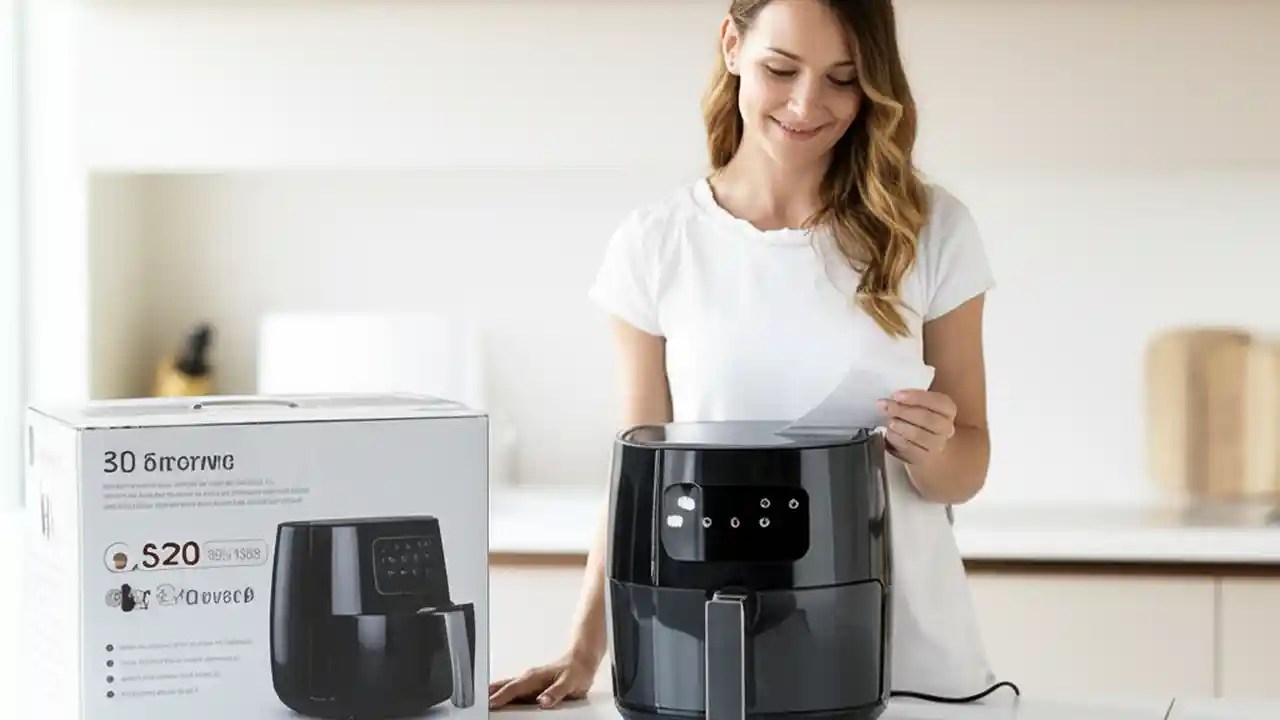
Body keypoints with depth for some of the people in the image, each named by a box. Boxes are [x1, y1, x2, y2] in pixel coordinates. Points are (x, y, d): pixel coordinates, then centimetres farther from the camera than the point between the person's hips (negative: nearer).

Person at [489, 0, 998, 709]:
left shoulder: (931, 230, -2)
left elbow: (966, 470, 4)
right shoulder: (656, 244, -2)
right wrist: (583, 653, -5)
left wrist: (931, 451, -18)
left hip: (905, 647, 1)